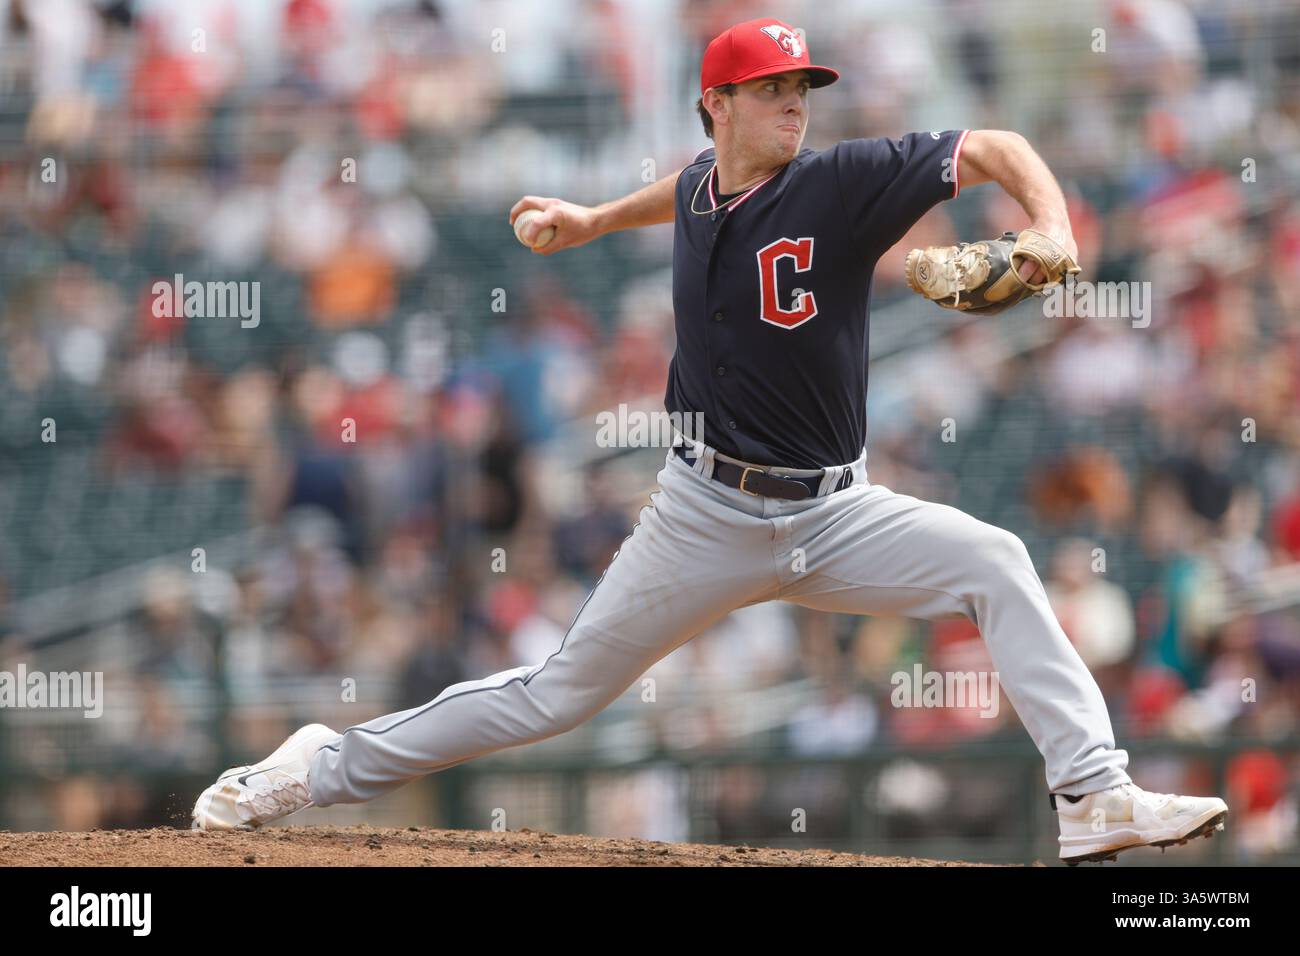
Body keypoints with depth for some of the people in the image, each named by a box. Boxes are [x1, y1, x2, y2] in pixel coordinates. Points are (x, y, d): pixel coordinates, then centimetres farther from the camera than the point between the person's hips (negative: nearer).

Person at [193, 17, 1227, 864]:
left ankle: (1096, 796, -25)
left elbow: (995, 150, -14)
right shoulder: (702, 186, 1)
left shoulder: (841, 183, -12)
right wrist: (599, 219, 34)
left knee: (994, 563, -25)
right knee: (559, 692, 6)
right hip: (707, 513, 1)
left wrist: (1054, 233, -31)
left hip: (832, 514, -1)